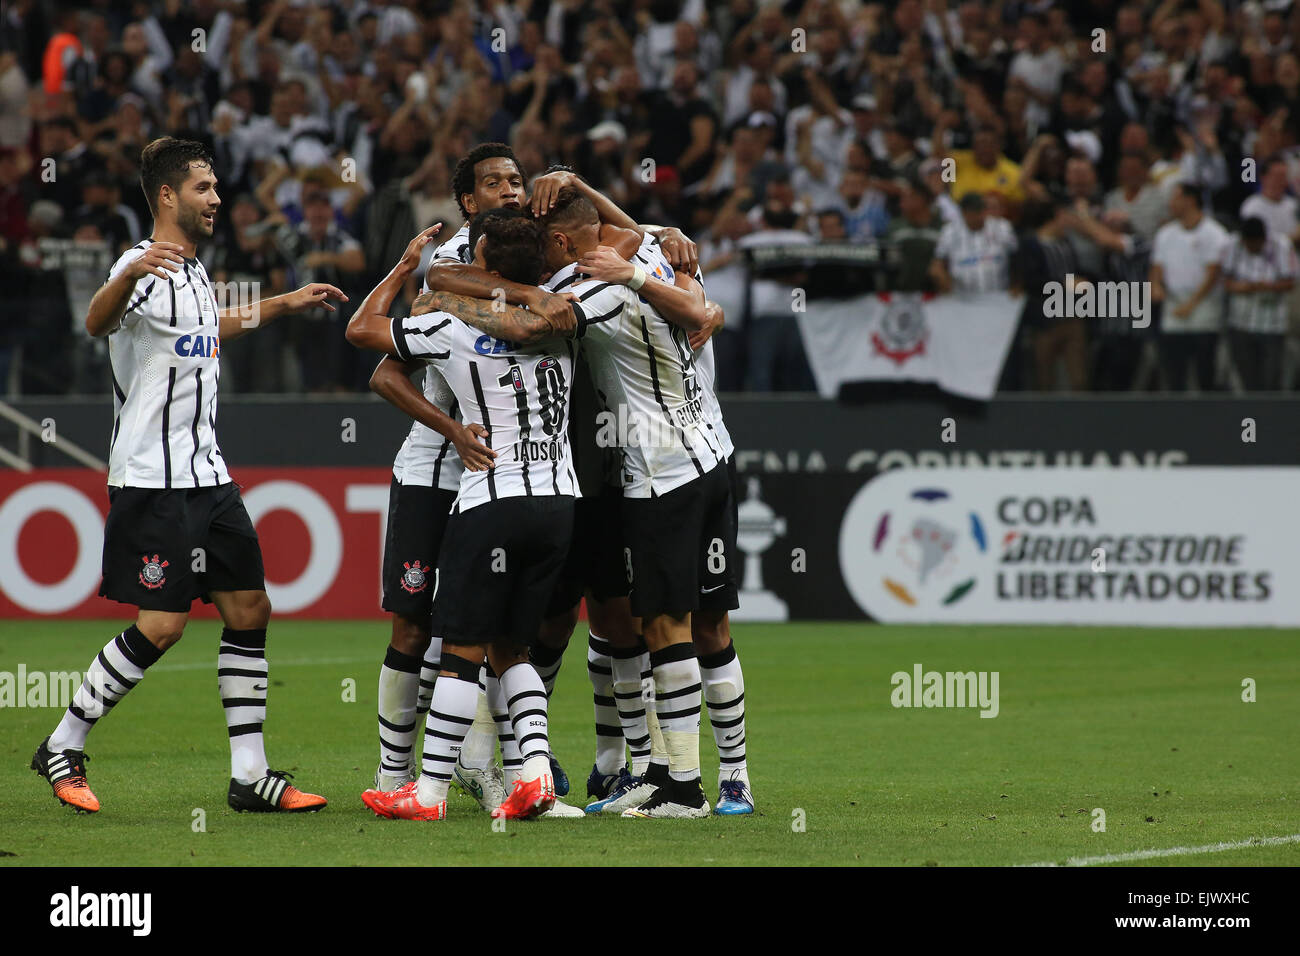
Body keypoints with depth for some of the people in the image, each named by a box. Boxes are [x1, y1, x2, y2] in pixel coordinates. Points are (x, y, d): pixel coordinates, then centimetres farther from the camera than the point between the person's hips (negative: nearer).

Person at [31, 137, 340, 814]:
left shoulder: (193, 268, 14)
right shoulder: (144, 265, -14)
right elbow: (98, 322, -36)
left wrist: (283, 305, 37)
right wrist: (130, 276, -56)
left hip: (207, 474, 9)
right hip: (153, 479, -9)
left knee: (250, 611, 5)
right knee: (160, 625, -10)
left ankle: (250, 776, 8)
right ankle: (61, 747, 5)